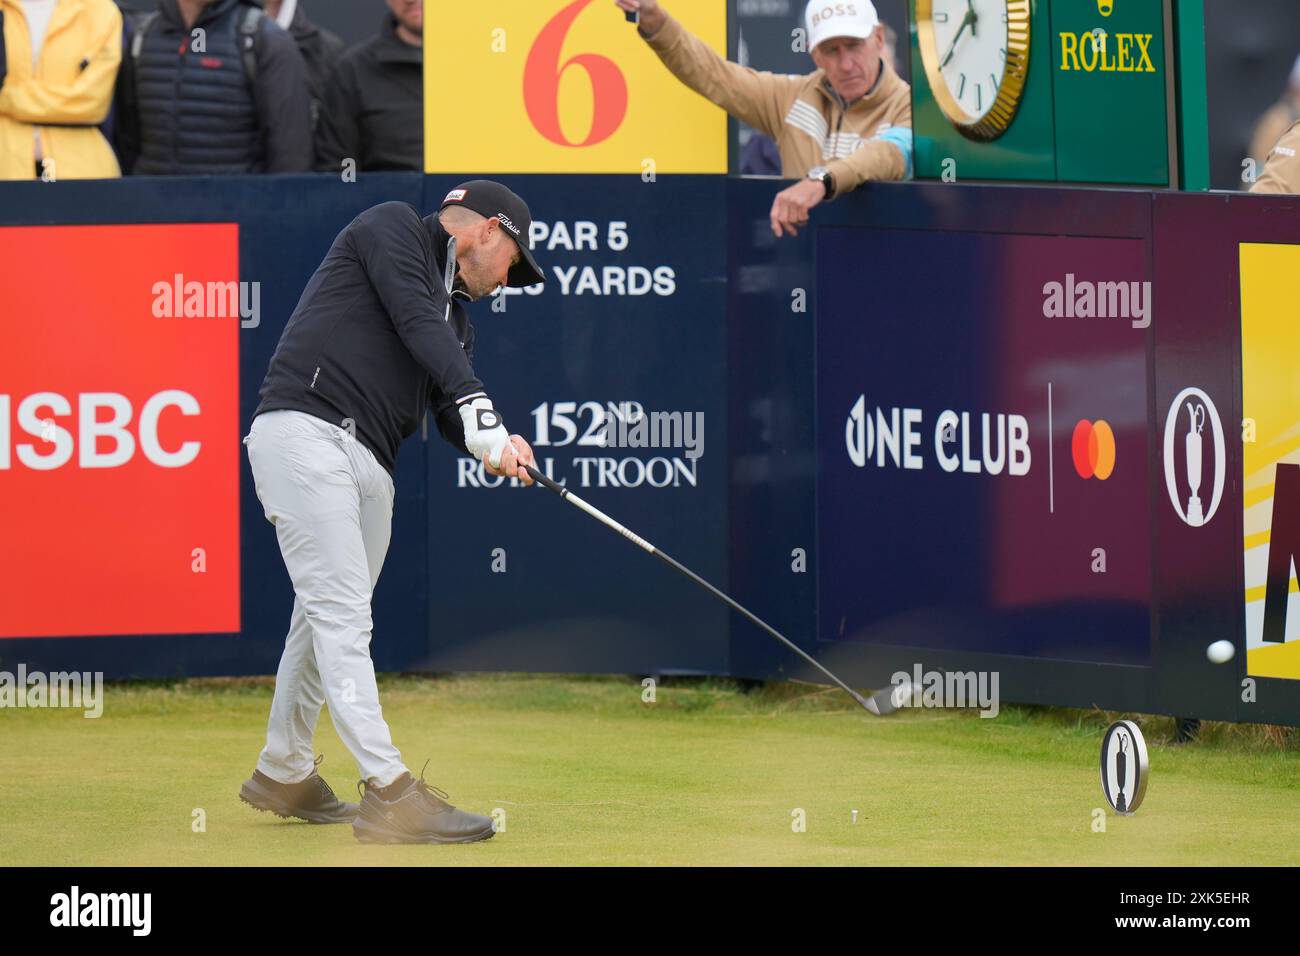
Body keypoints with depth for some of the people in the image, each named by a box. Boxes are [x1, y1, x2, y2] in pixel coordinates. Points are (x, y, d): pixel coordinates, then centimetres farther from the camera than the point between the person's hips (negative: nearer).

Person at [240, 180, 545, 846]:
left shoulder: (454, 312, 26)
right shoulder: (392, 228, 3)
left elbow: (453, 418, 14)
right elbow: (416, 320, -13)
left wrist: (496, 447, -9)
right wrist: (477, 410, -22)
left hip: (369, 466, 9)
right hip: (304, 434, -9)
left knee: (326, 619, 14)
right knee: (342, 613, -15)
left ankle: (283, 773, 31)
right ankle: (388, 790, -24)